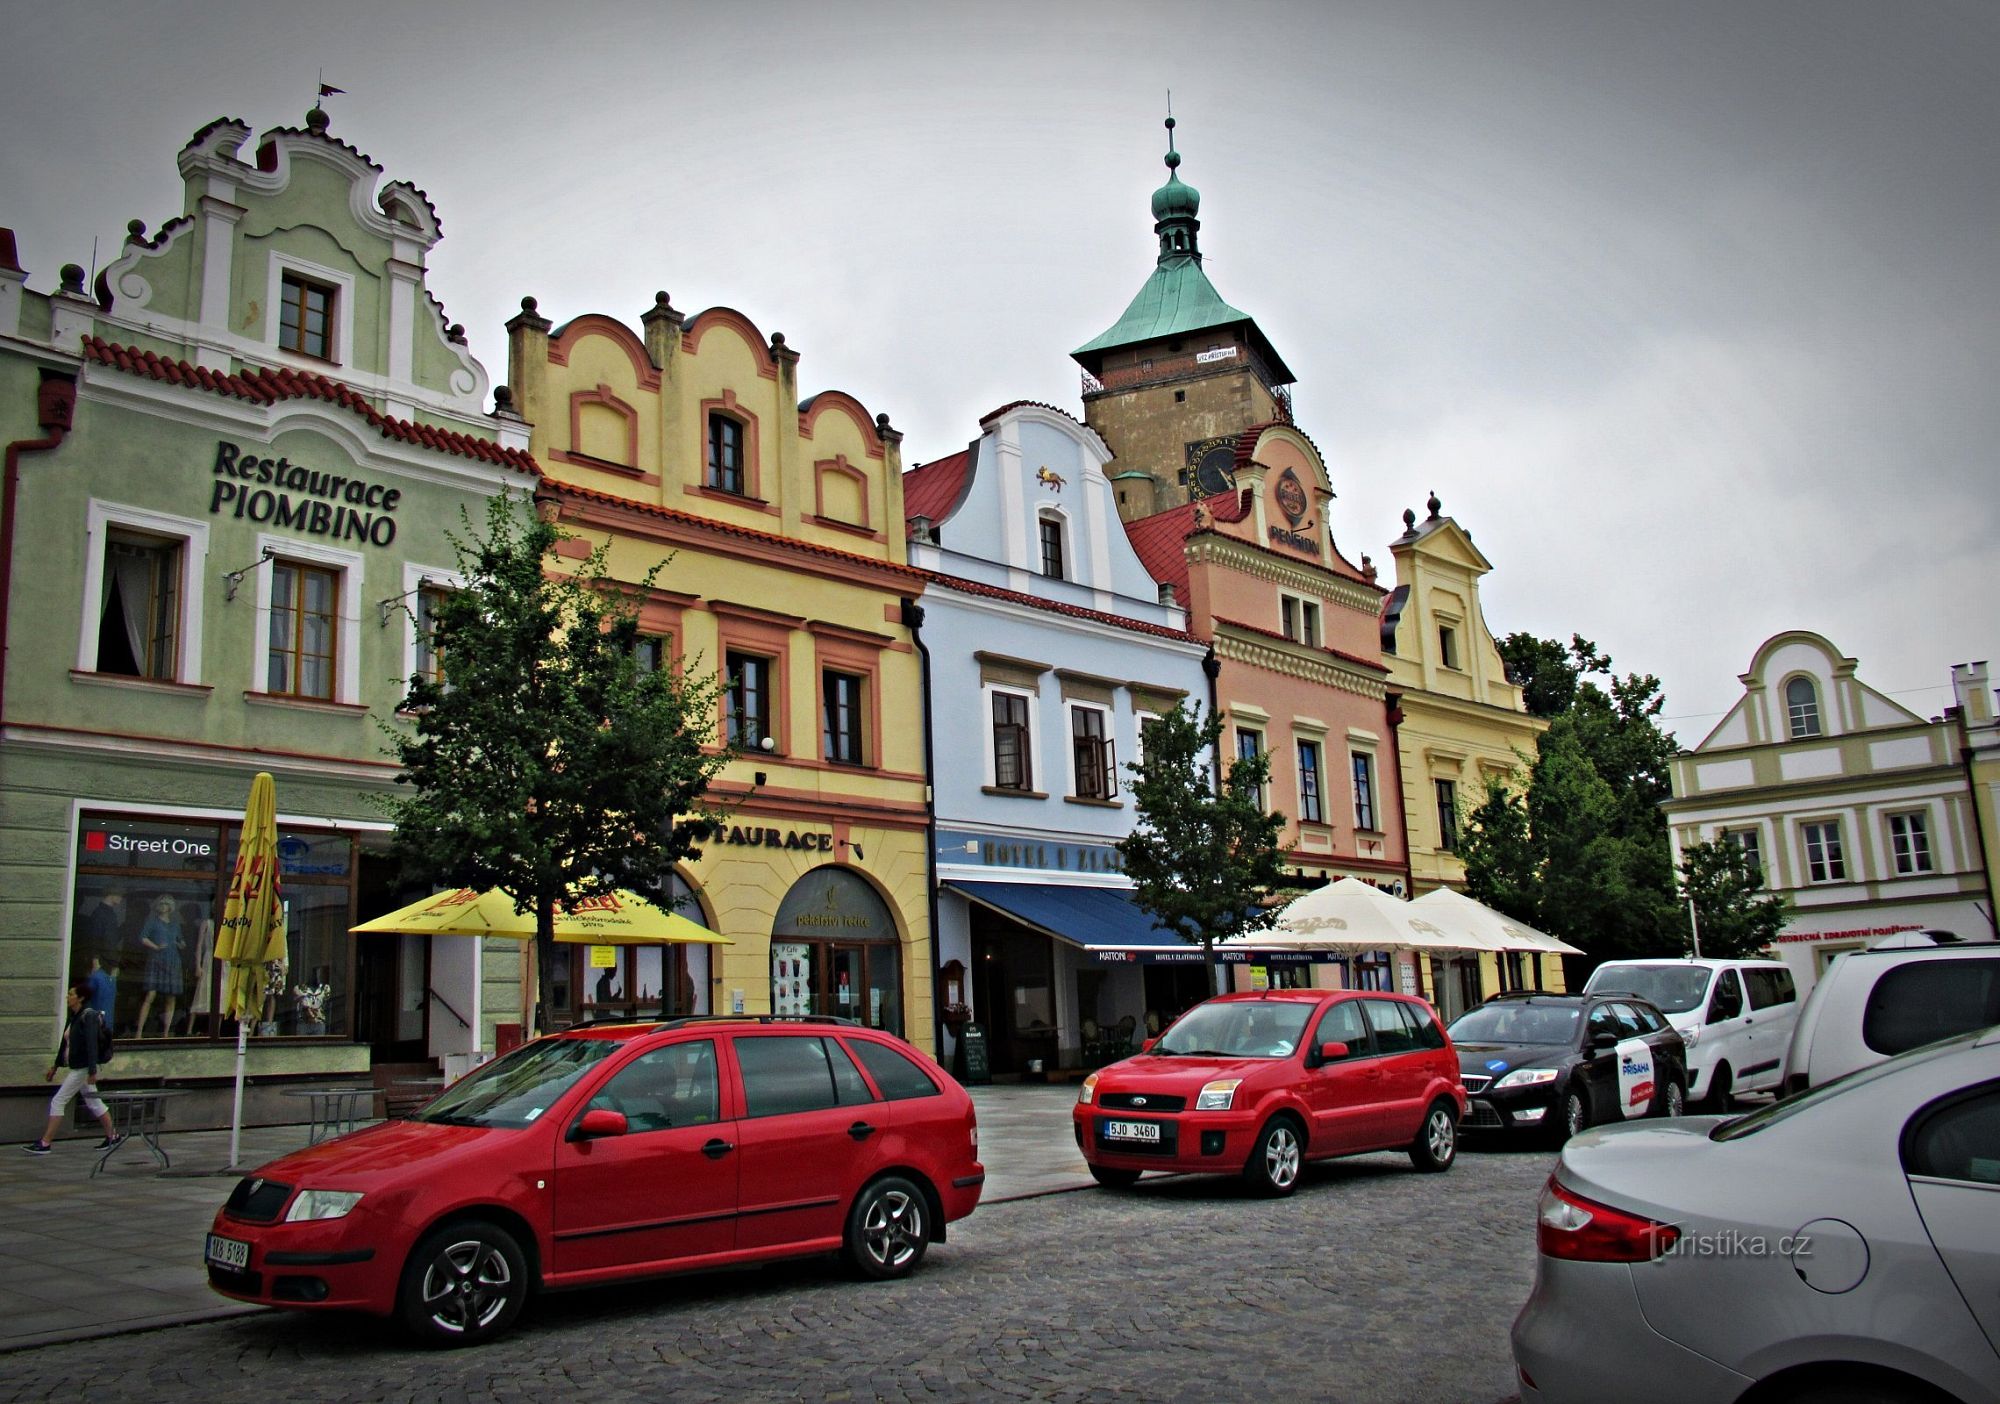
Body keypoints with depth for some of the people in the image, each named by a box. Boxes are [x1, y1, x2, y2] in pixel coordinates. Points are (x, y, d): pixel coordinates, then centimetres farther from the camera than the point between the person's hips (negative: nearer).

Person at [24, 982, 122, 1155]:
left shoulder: (88, 1016, -16)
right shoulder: (73, 1017, 12)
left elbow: (92, 1044, -21)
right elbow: (65, 1043, 20)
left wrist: (92, 1071, -25)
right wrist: (55, 1066, 23)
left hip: (82, 1068, -9)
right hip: (77, 1068, 9)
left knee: (57, 1102, -6)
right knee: (93, 1103, 14)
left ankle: (44, 1144, -1)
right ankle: (112, 1136, 20)